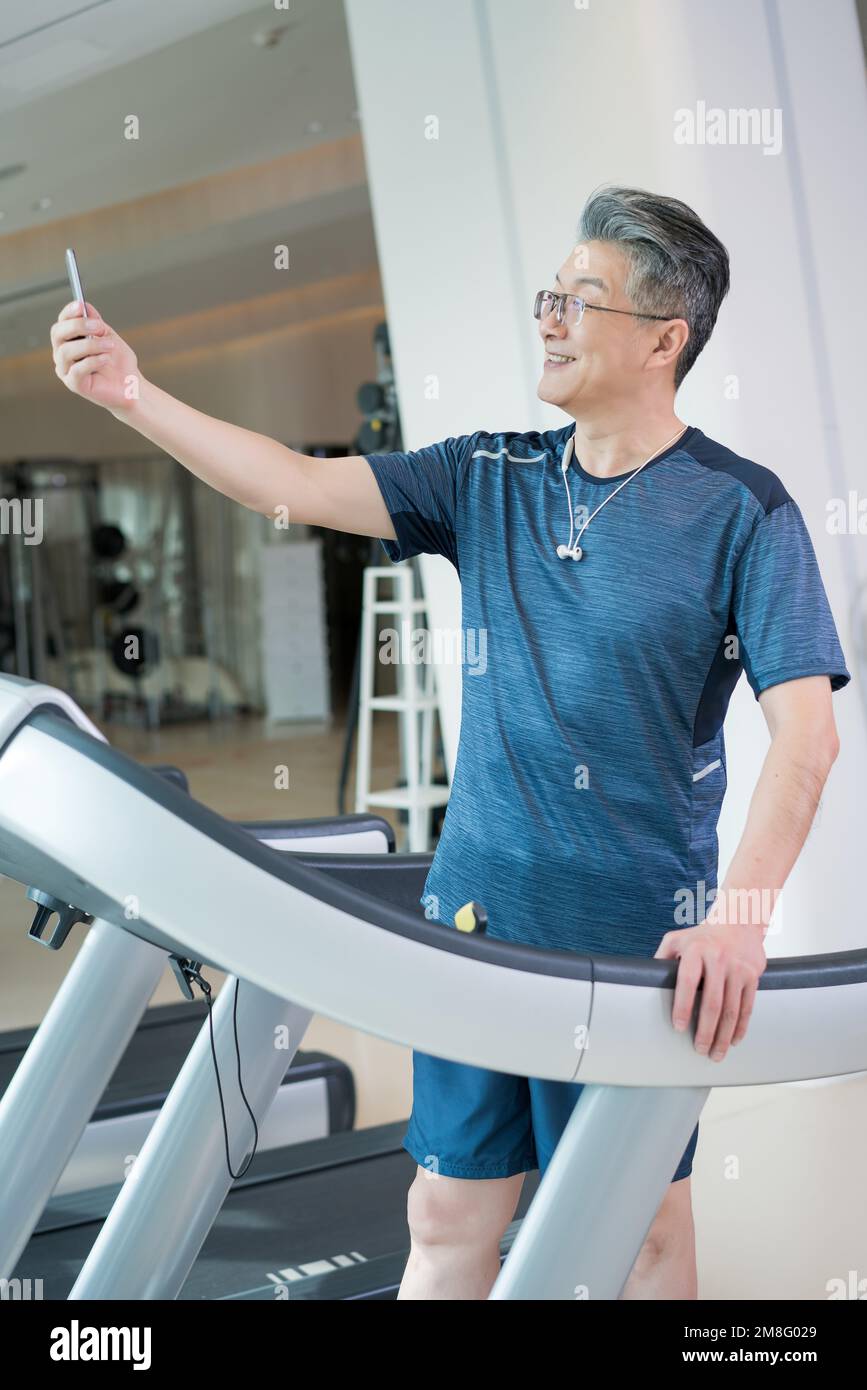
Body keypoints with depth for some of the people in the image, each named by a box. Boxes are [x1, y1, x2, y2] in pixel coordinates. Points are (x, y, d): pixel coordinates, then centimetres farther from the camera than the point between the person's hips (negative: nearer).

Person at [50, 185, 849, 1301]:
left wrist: (741, 916, -25)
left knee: (639, 1224, 11)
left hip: (638, 935, -4)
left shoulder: (743, 510, -7)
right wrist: (132, 395, -10)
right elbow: (298, 485, 0)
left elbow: (806, 731, -14)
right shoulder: (490, 479, 6)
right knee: (448, 1217, 13)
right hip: (476, 911, 4)